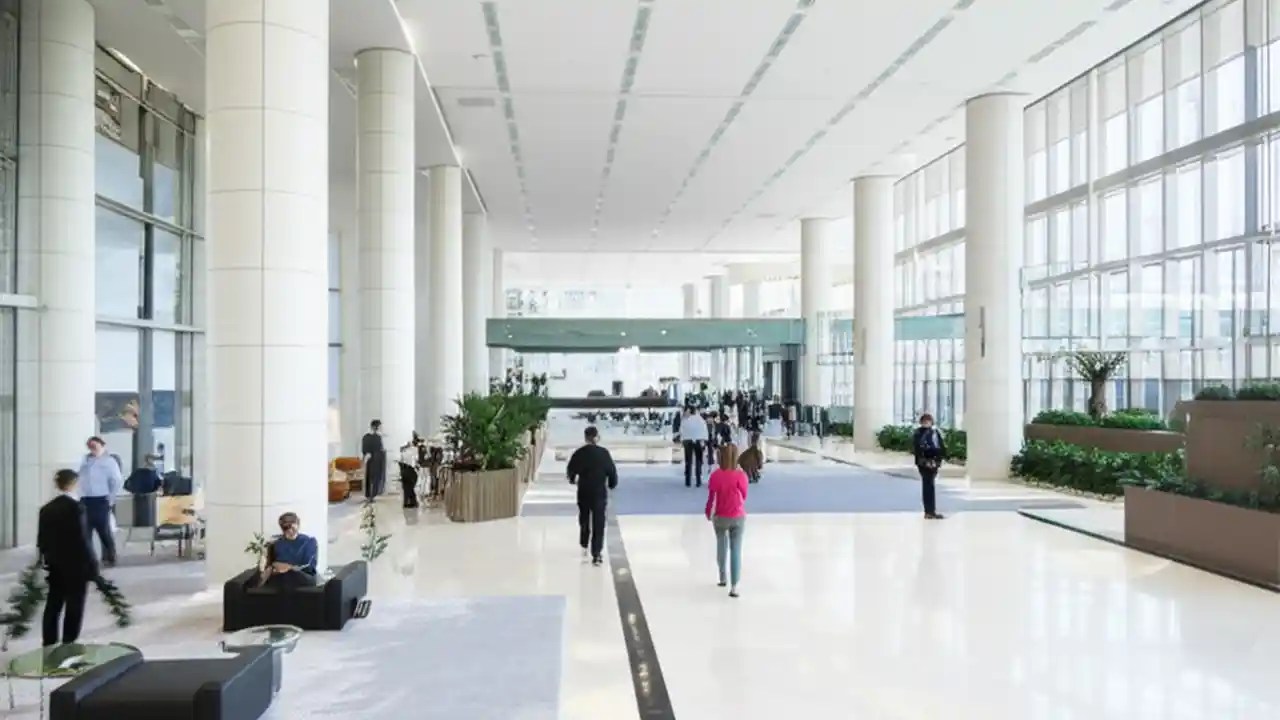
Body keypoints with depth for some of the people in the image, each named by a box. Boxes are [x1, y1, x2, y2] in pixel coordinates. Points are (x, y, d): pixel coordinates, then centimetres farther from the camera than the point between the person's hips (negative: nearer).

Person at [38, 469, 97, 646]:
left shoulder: (46, 509, 5)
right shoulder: (76, 507, -16)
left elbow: (41, 540, 9)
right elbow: (83, 539, -17)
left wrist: (47, 562, 18)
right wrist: (92, 565, -11)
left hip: (54, 567, 7)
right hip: (76, 566, -6)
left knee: (53, 607, 12)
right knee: (74, 609, 2)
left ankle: (49, 646, 17)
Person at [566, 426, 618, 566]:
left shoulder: (579, 453, -5)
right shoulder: (604, 453, -8)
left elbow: (570, 470, 1)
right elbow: (612, 471, -5)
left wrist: (573, 480, 23)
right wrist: (612, 484, 14)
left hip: (583, 492, 2)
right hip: (600, 492, -2)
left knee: (584, 519, 23)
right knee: (598, 523, 2)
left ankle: (584, 546, 34)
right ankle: (596, 554, -4)